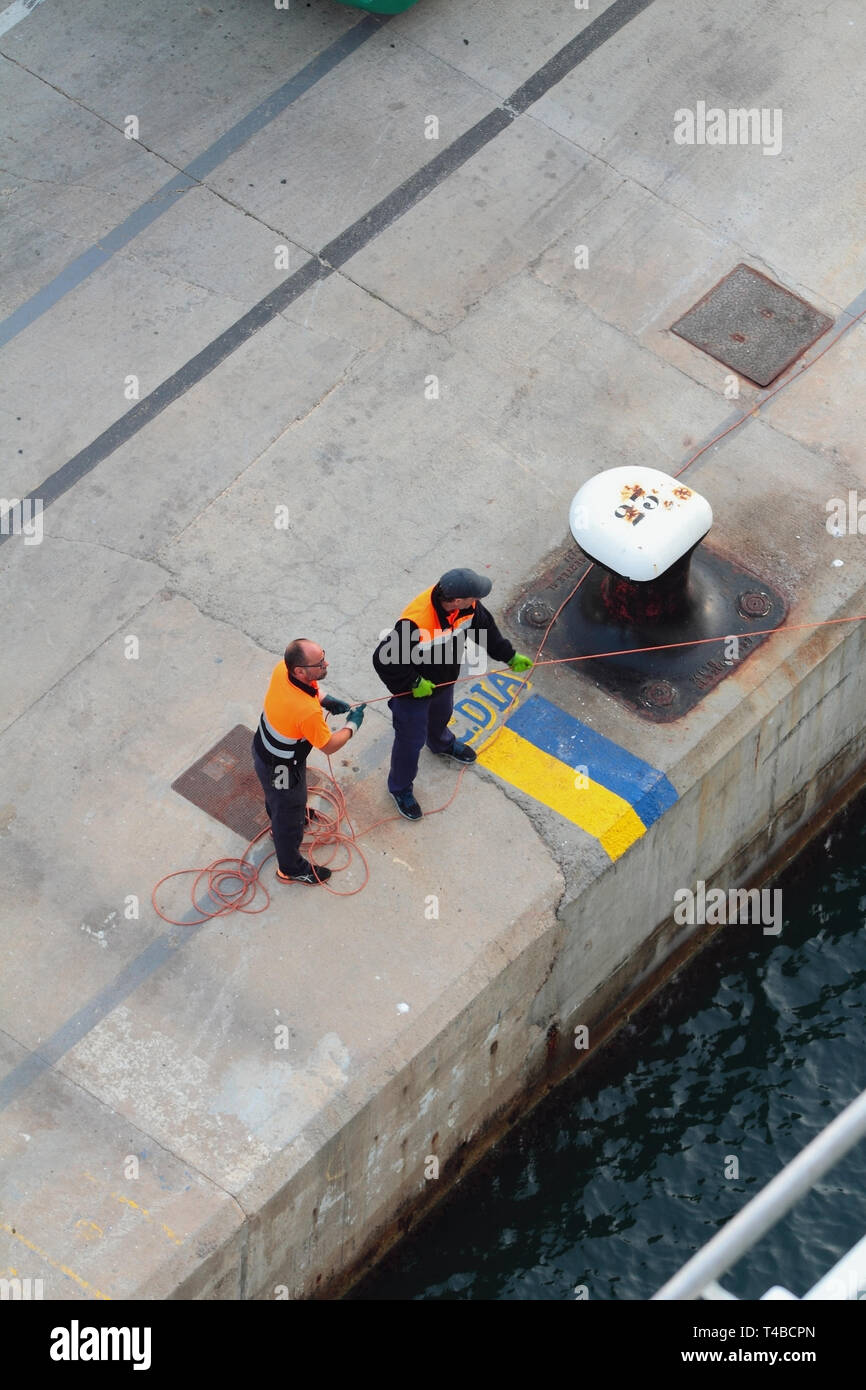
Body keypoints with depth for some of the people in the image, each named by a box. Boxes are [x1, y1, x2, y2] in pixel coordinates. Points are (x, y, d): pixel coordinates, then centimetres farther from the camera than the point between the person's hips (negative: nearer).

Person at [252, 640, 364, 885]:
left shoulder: (282, 668, -24)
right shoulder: (308, 711, -44)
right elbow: (329, 746, -23)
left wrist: (324, 699, -2)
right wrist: (352, 725, -7)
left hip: (262, 747, 7)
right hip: (281, 770, -7)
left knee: (276, 796, 38)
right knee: (289, 818, 20)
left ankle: (279, 823, 69)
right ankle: (291, 869, 45)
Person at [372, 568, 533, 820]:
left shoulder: (468, 606, -24)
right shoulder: (415, 622, -46)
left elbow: (485, 628, -1)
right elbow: (385, 660, -38)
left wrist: (510, 656, 6)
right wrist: (414, 683, -28)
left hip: (444, 680, 7)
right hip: (412, 691, -7)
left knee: (441, 715, 36)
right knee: (411, 740, 13)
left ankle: (441, 744, 71)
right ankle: (400, 789, 39)